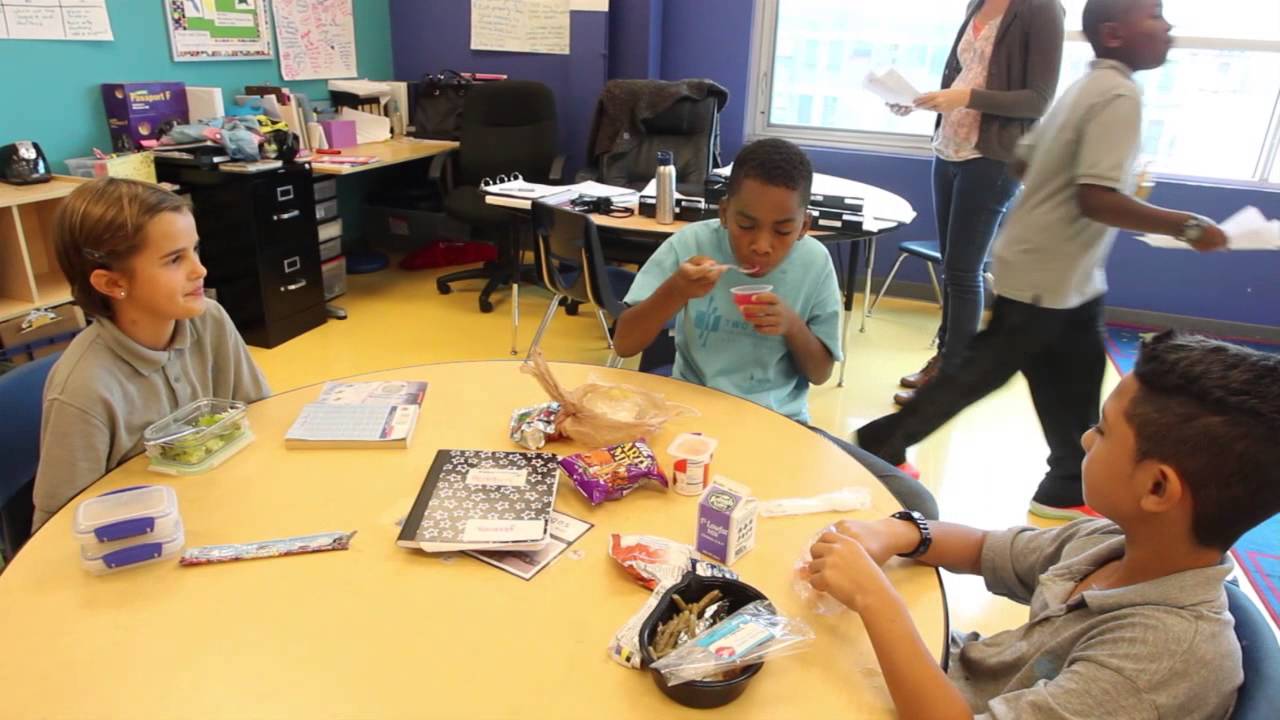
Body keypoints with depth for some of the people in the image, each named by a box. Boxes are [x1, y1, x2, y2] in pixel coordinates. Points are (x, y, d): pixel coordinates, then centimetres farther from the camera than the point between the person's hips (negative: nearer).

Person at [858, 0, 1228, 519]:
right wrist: (1186, 226, -18)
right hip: (1045, 274, -10)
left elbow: (1024, 161, 16)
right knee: (982, 371, 1)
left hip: (1066, 273, 10)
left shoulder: (1087, 88, 11)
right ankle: (881, 445, 13)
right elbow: (1096, 199, -27)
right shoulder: (1119, 96, -19)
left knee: (1072, 382, 16)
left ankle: (1070, 489, 29)